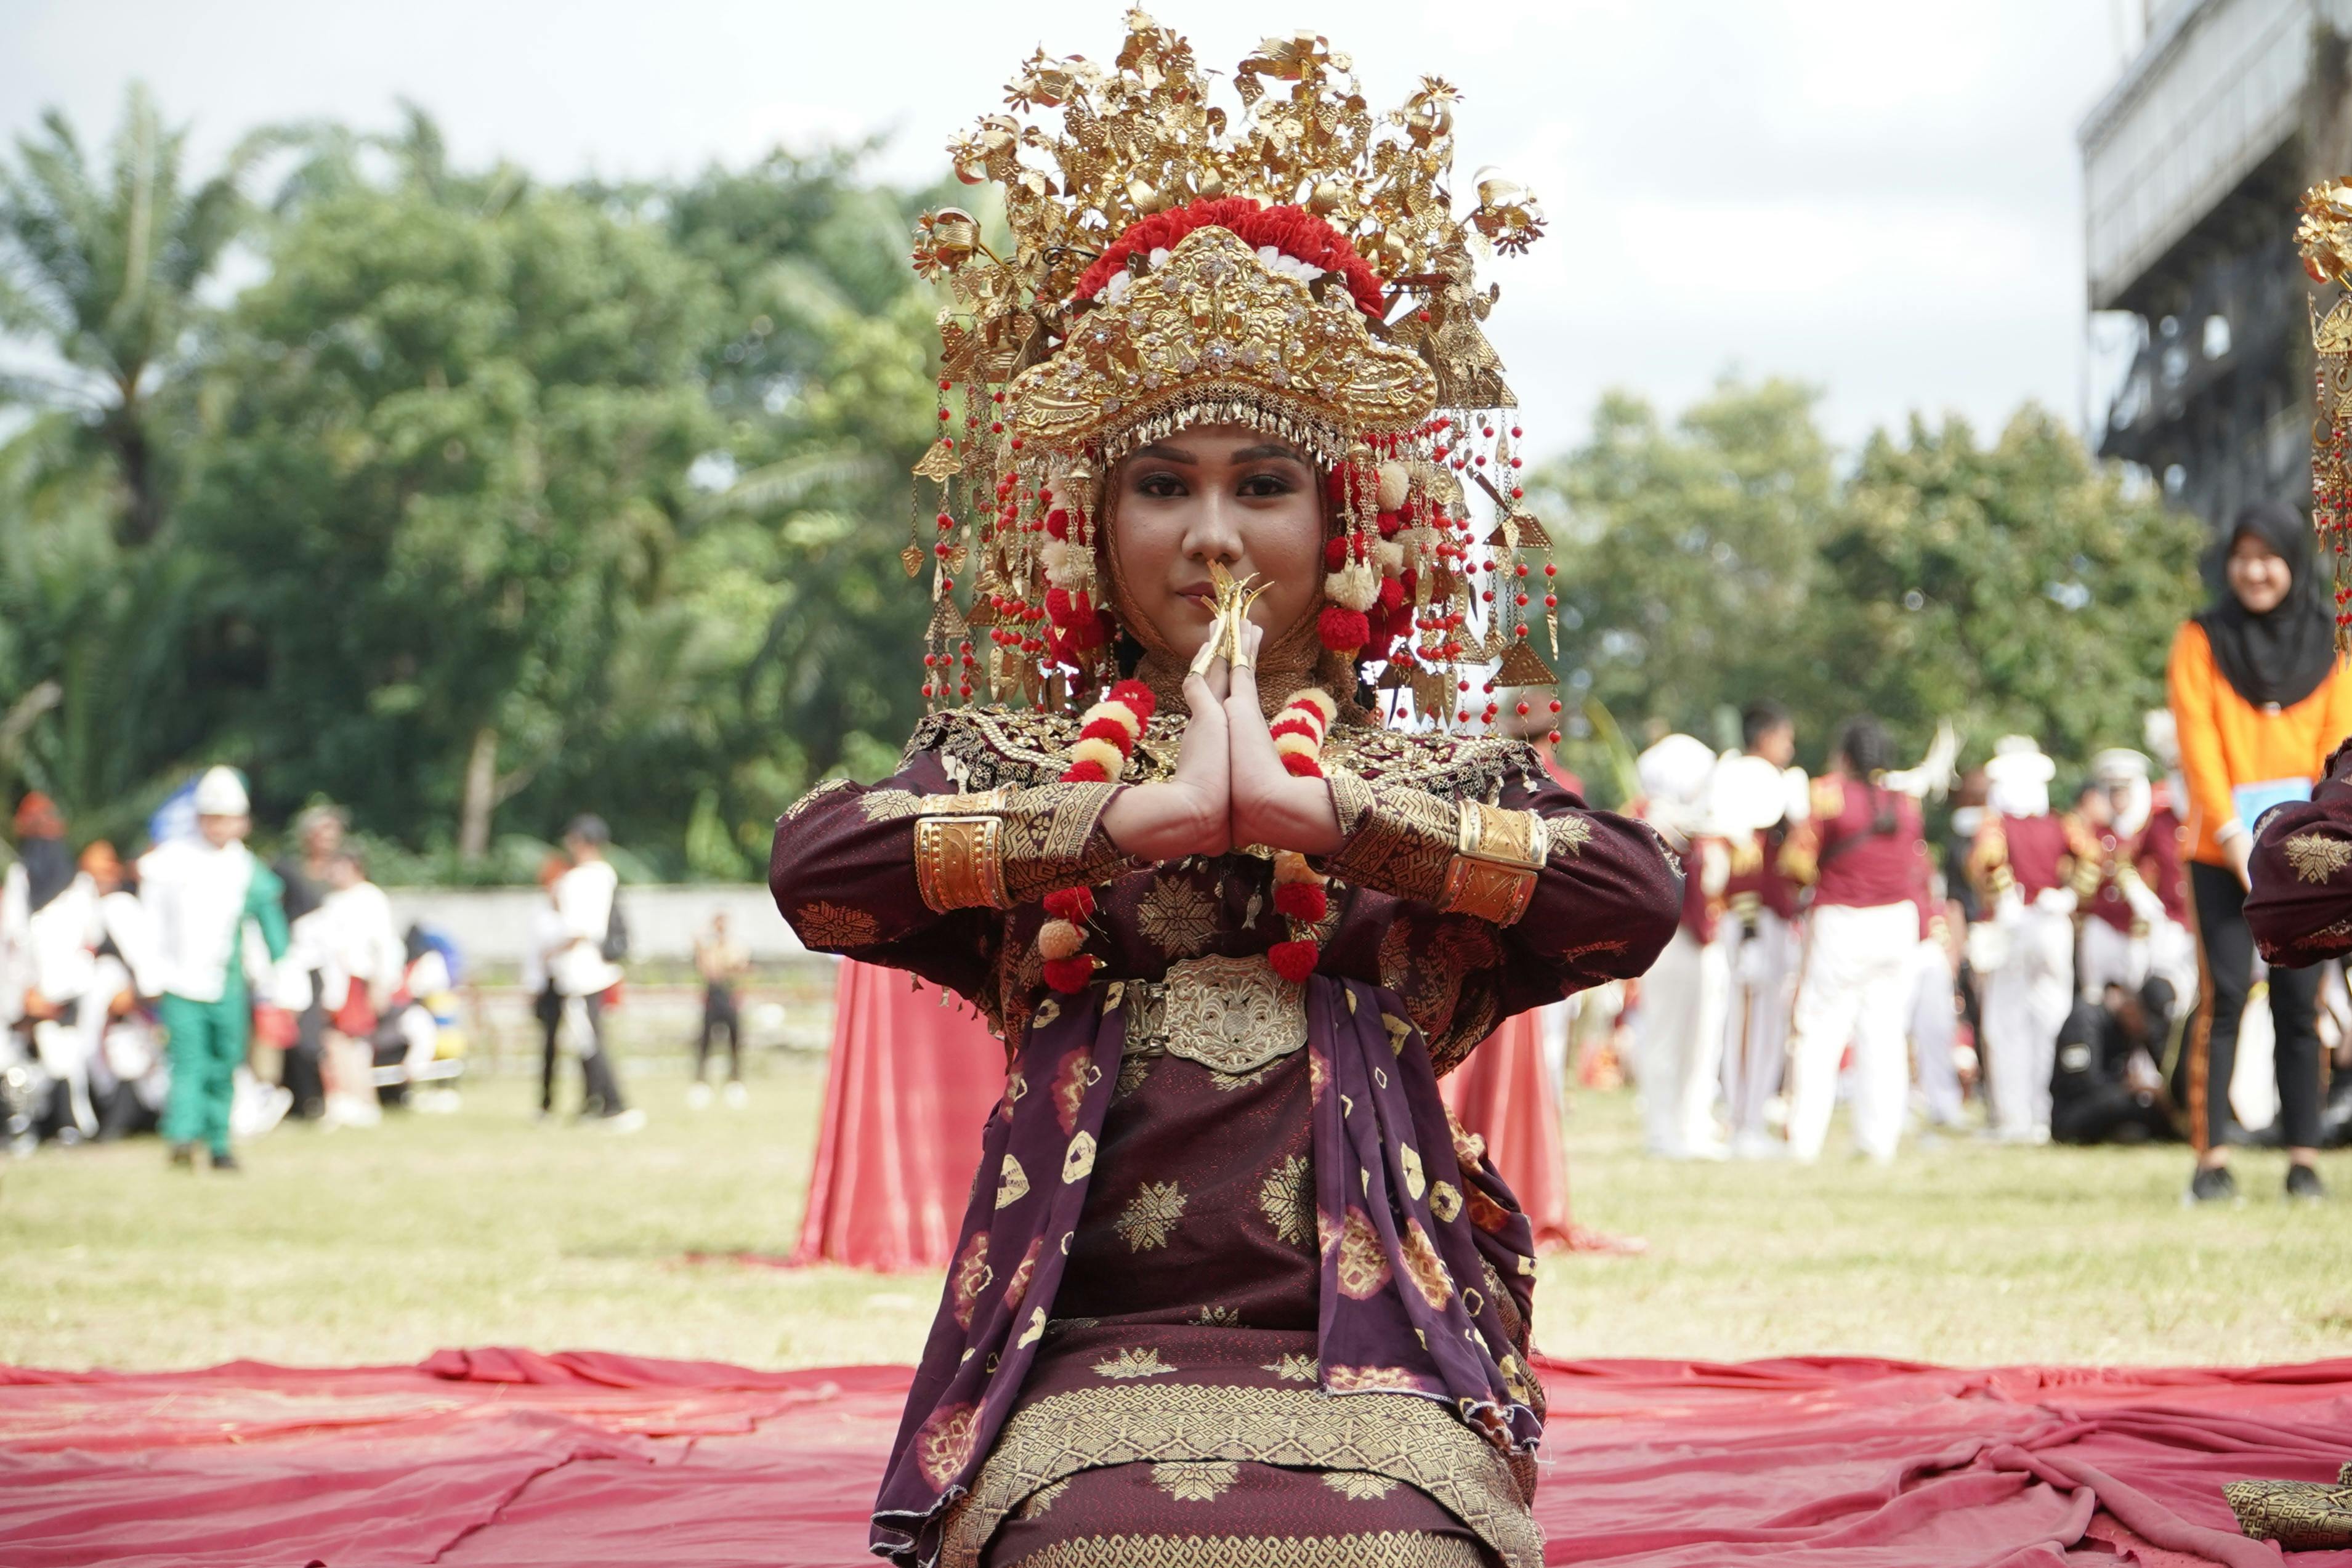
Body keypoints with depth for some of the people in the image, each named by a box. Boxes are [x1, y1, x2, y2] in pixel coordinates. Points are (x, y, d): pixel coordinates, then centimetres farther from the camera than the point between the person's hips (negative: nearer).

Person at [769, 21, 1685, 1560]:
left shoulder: (1448, 776, 17)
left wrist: (1307, 804, -9)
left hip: (1377, 1355, 1)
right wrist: (1143, 812, -11)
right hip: (1091, 1359, 0)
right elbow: (813, 866, -4)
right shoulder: (1008, 765, 17)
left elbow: (1640, 898, -4)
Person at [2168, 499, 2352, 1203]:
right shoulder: (2203, 642, 4)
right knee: (2223, 997, -8)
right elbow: (2198, 745, -3)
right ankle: (2211, 1159, -8)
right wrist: (2234, 840, -12)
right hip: (2222, 855, -1)